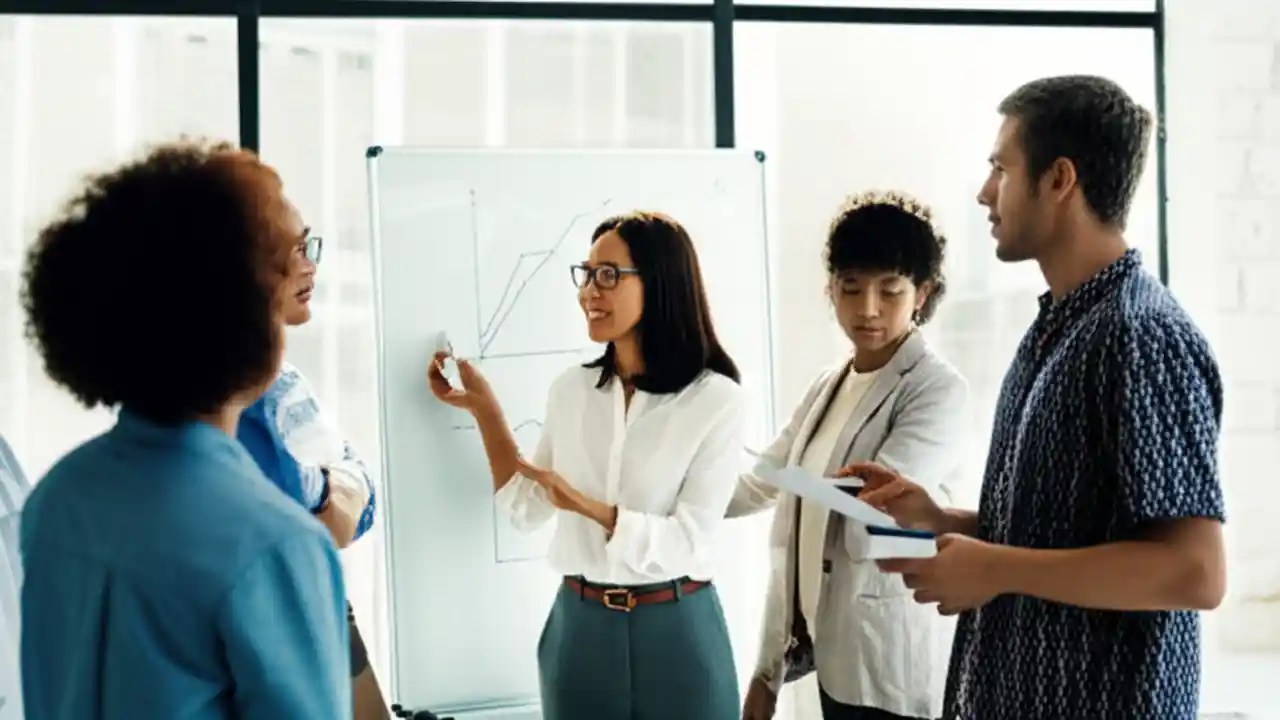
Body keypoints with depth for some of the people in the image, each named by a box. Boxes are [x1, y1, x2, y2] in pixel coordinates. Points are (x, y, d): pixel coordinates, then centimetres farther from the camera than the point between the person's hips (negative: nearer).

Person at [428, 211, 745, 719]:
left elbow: (689, 540, -14)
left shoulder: (716, 399, -9)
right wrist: (484, 410, 3)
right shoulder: (570, 390, 4)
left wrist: (588, 507, -24)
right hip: (580, 625, 4)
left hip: (675, 632, -4)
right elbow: (527, 509, 7)